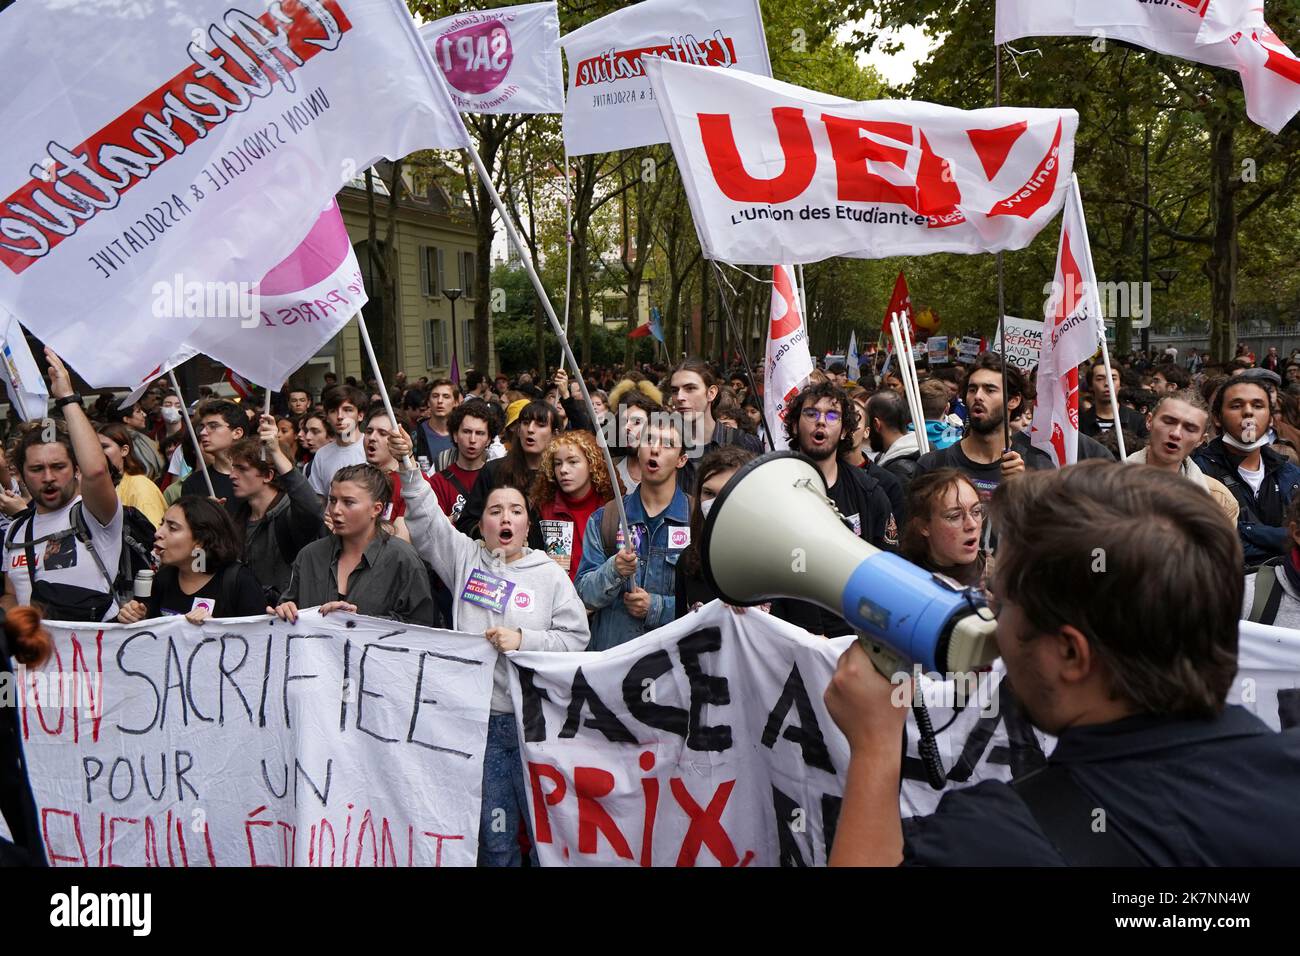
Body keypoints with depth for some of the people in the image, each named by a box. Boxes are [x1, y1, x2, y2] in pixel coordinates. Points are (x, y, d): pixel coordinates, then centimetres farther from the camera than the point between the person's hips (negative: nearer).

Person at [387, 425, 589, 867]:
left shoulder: (550, 575, 3)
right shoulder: (466, 559, 8)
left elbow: (576, 636, -1)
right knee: (494, 836, 7)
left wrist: (523, 640, -12)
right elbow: (426, 518, 1)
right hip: (482, 717, 1)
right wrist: (407, 466, -10)